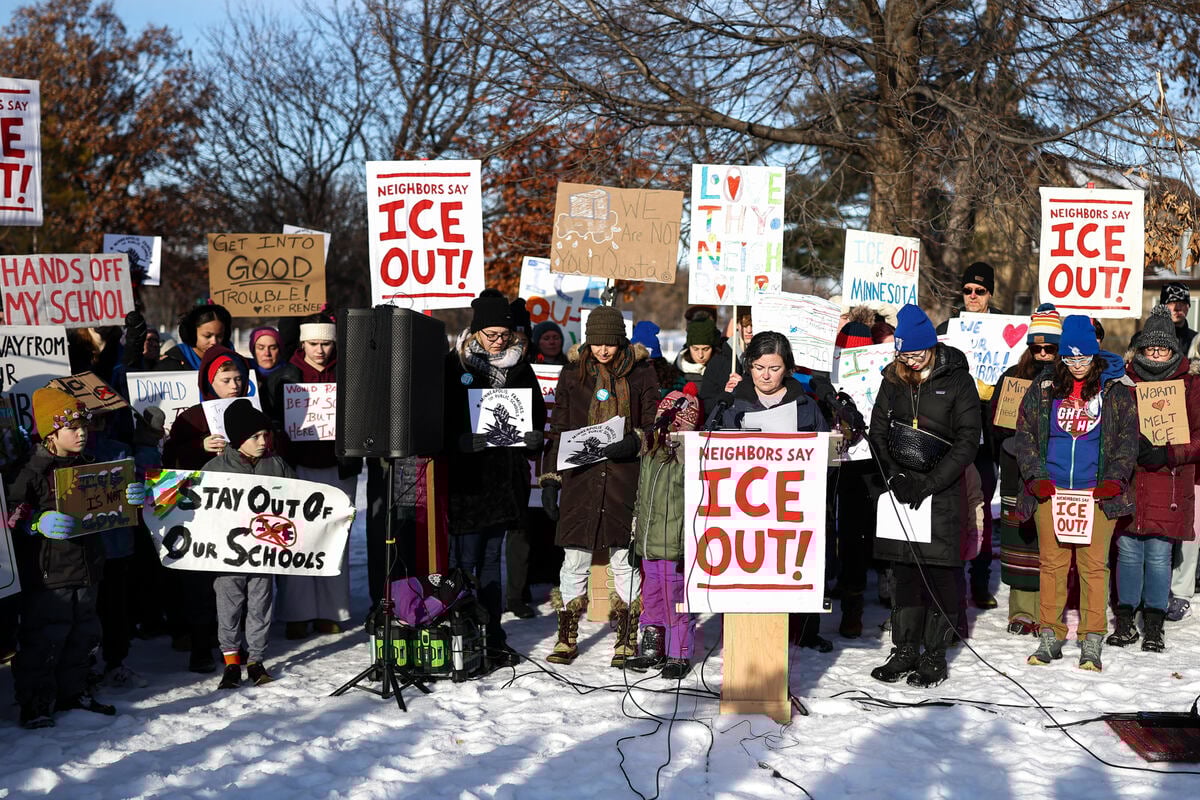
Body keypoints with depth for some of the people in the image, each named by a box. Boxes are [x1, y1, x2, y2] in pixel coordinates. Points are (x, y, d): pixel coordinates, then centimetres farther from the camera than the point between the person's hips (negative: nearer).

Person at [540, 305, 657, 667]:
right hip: (580, 477, 1)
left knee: (624, 559, 3)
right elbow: (558, 430, 11)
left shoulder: (641, 373, 4)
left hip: (625, 477, -1)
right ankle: (567, 638, 13)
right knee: (574, 560, 3)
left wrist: (633, 442, -15)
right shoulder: (573, 373, 9)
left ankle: (627, 638, 14)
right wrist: (550, 479, 6)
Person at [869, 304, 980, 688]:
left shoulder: (957, 381, -4)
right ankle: (905, 651, 16)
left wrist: (928, 483, -13)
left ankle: (934, 656, 6)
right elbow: (877, 433, 11)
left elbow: (968, 441, -7)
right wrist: (895, 476, -5)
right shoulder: (893, 380, 9)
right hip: (899, 490, 4)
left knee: (940, 571, -2)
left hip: (942, 489, -4)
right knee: (904, 570, 7)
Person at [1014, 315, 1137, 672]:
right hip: (1050, 492, 1)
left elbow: (1127, 439, 7)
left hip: (1096, 494, -1)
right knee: (1051, 563, 3)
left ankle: (1092, 643, 3)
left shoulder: (1115, 392, 5)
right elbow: (1025, 437, 11)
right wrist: (1036, 477, -1)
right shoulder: (1042, 391, 8)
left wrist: (1114, 479, -6)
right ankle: (1050, 637, 12)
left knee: (1094, 565, -3)